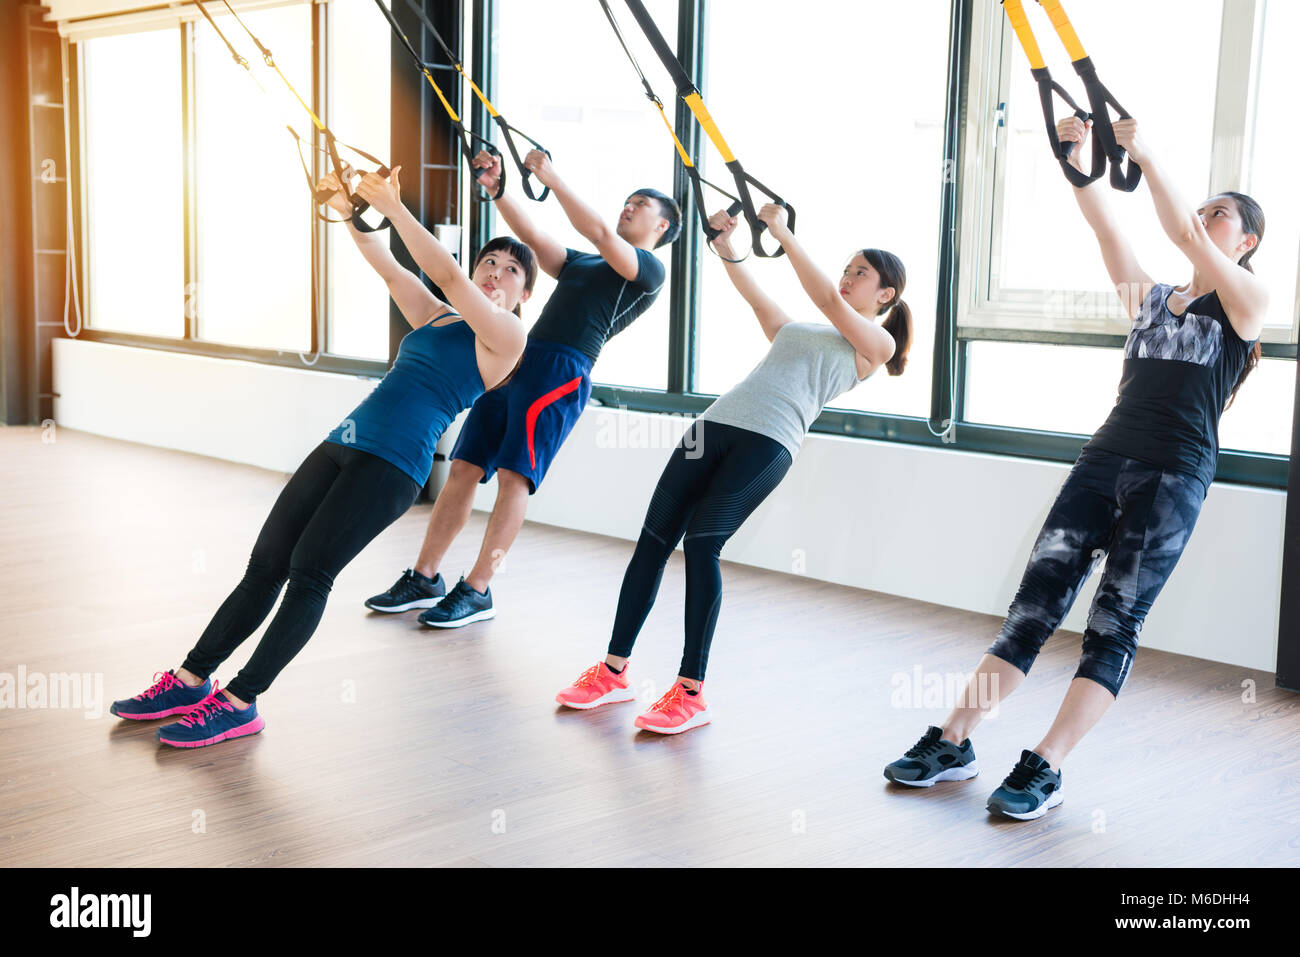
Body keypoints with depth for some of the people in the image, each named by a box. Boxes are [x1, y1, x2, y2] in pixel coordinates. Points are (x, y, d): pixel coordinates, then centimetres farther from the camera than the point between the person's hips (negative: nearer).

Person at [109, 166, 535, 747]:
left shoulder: (508, 337, 2)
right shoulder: (436, 319, 23)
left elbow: (446, 274, -8)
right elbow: (387, 266, 18)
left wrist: (393, 208, -10)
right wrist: (351, 209, 5)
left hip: (394, 461, -7)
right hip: (345, 442, 7)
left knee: (310, 570, -15)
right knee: (265, 563, 3)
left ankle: (238, 704, -8)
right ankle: (191, 680, 10)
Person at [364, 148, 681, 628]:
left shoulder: (649, 269, 5)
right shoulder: (580, 263, 30)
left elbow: (600, 234, -11)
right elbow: (530, 234, 24)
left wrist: (553, 179, -12)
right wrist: (495, 186, 13)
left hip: (562, 370, -8)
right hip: (517, 358, 8)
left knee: (514, 476, -15)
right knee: (463, 467, 3)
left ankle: (476, 592, -10)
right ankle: (424, 579, 9)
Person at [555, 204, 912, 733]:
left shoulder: (877, 343, 12)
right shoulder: (794, 329, 32)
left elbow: (827, 298, -2)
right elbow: (750, 289, 25)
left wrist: (783, 233, -4)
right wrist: (725, 243, 9)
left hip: (768, 442, -6)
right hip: (716, 422, 6)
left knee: (701, 542, -20)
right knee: (654, 538, -2)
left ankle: (691, 693, -14)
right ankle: (613, 672, 8)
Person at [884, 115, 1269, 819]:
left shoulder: (1249, 301, 6)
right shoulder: (1149, 298, 20)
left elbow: (1185, 237, -9)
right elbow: (1105, 227, 9)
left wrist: (1144, 155, -12)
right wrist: (1077, 157, -3)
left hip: (1174, 475, -4)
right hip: (1105, 458, 5)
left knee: (1114, 622, -7)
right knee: (1035, 601, -1)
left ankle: (1045, 771, -9)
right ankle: (953, 743, -1)